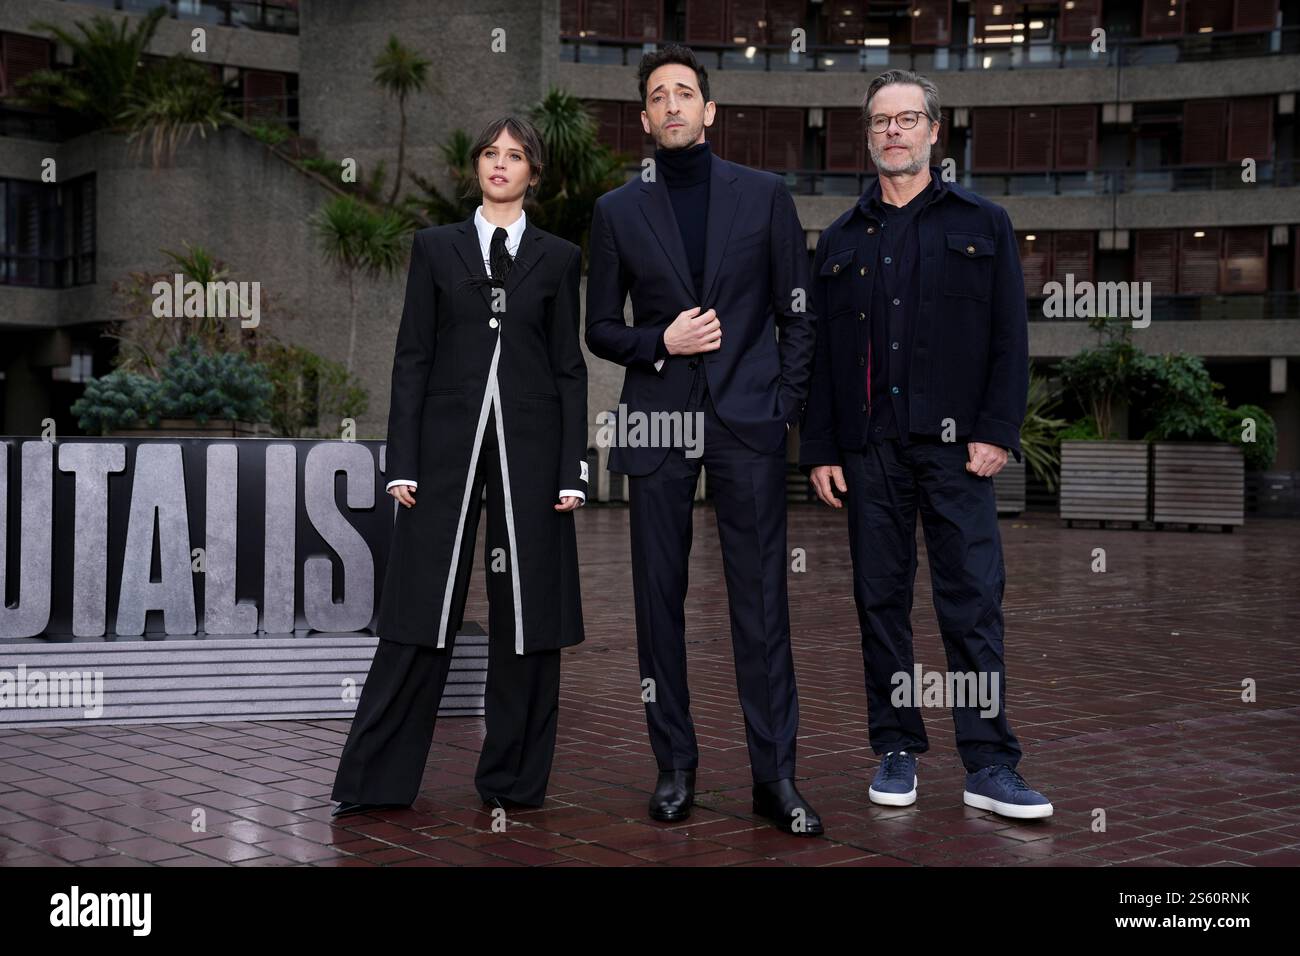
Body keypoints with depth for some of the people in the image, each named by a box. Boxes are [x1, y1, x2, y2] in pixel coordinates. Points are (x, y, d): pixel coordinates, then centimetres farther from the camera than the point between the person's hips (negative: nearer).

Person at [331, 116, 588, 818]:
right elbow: (412, 357, 5)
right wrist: (402, 461, -2)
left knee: (525, 613, 3)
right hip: (448, 443, 0)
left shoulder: (557, 259, 10)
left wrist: (572, 470, -1)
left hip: (528, 445, 1)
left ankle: (513, 779, 15)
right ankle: (375, 781, 8)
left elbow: (569, 368, 7)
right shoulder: (436, 248, 10)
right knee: (423, 610, 0)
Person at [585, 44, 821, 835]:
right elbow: (600, 329, 11)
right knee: (660, 598, 4)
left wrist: (788, 406, -1)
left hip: (748, 421, -1)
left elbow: (797, 314, 8)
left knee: (762, 599, -2)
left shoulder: (764, 196, 7)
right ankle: (676, 766, 14)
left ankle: (775, 776, 3)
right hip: (657, 423, 1)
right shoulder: (619, 211, 9)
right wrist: (659, 343, -8)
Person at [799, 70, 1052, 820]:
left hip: (956, 445, -2)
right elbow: (818, 354, 12)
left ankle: (990, 765, -3)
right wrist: (819, 450, 3)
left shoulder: (983, 225, 9)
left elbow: (1010, 338, 2)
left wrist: (997, 432, -8)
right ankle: (897, 752, 14)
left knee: (974, 602, -5)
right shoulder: (842, 241, 15)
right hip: (868, 446, 3)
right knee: (881, 601, 5)